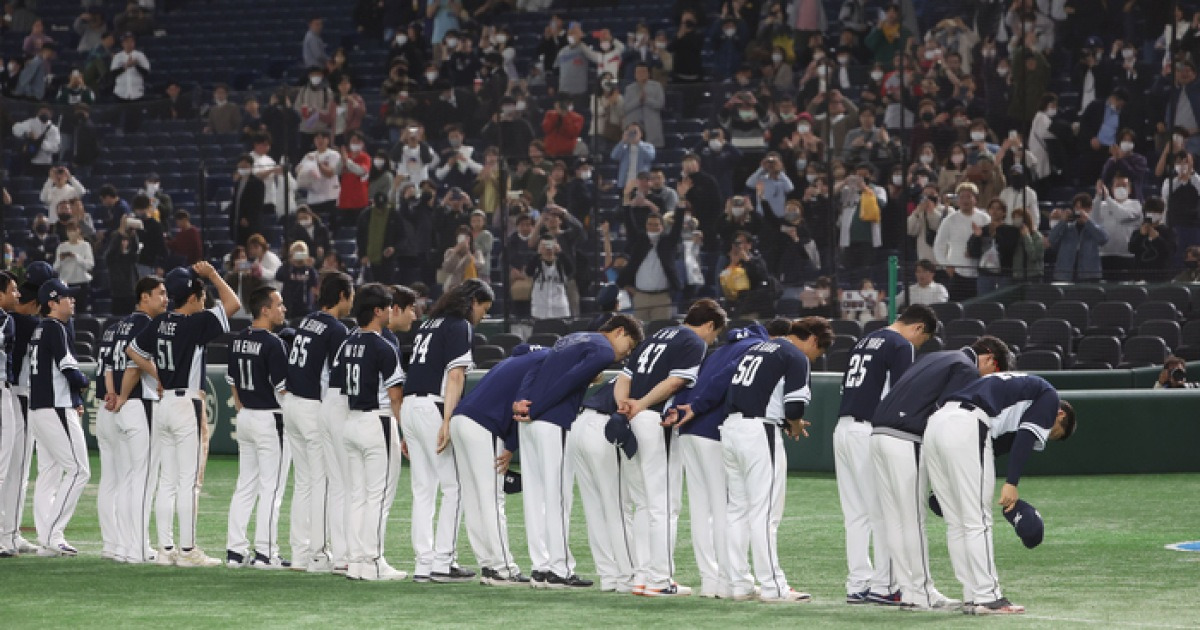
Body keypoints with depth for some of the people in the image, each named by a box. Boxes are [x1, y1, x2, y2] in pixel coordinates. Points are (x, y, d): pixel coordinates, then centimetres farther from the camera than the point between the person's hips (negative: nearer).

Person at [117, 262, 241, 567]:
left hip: (162, 405, 7)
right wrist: (212, 275, -1)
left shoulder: (159, 324, 7)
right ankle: (187, 550, -2)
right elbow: (233, 304, -12)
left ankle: (166, 549, 11)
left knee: (167, 481, 10)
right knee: (189, 481, -3)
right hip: (187, 405, -7)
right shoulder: (196, 323, -14)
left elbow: (133, 352, 16)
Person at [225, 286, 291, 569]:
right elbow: (282, 388, -16)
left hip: (245, 417, 8)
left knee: (245, 486, 12)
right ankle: (265, 553, -4)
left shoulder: (238, 341, 8)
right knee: (271, 488, -3)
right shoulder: (273, 344, -17)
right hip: (270, 419, -8)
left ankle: (236, 551, 11)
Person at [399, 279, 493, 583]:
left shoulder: (429, 324, 21)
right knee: (454, 485, -3)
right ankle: (442, 563, -6)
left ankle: (424, 564, 9)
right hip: (433, 408, -8)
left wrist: (408, 432, 18)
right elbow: (455, 376, -14)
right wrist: (447, 422, -22)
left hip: (409, 407, 8)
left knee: (423, 489, 10)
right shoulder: (460, 326, -3)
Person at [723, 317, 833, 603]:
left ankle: (739, 583, 15)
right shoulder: (797, 357, -5)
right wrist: (795, 425, 7)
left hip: (730, 427, 8)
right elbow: (795, 406, -15)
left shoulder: (757, 348, 21)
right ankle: (773, 587, -3)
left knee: (737, 508, 13)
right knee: (764, 512, -5)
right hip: (759, 433, -8)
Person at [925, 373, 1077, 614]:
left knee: (956, 522, 12)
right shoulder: (1049, 397, 12)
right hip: (966, 428, -9)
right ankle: (987, 598, -2)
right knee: (978, 521, -4)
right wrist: (1012, 483, -11)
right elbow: (1025, 437, -5)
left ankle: (973, 597, 15)